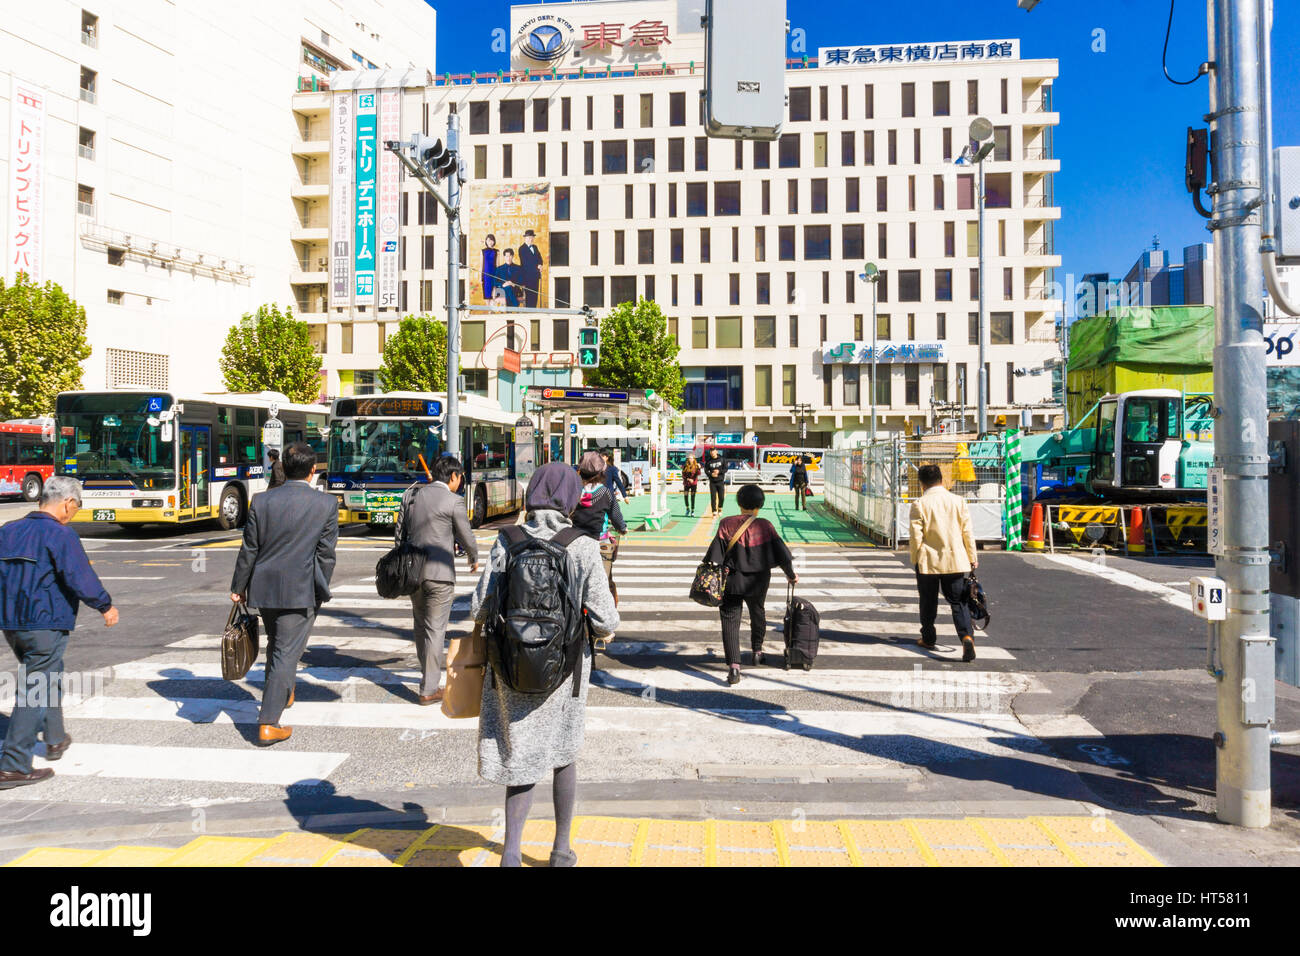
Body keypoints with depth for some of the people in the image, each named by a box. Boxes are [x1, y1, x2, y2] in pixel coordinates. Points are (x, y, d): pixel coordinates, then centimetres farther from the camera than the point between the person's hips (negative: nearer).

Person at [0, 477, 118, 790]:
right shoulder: (61, 535, -15)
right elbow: (81, 579, -20)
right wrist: (106, 606, -6)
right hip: (45, 624, -8)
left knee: (48, 679, 25)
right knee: (35, 692, -2)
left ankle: (55, 739, 38)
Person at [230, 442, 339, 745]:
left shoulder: (261, 501, -2)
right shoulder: (327, 504, -9)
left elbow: (249, 550, 1)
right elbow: (326, 554, -7)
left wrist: (238, 587, 12)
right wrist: (320, 593, 5)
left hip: (264, 588, 4)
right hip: (300, 591, -4)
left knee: (277, 645, 24)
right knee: (287, 653, 0)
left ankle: (282, 694, 44)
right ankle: (268, 724, -1)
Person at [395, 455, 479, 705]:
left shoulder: (411, 494, 6)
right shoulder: (454, 501, -10)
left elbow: (399, 532, 11)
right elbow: (466, 538, -3)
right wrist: (474, 558, 18)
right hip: (440, 572, -6)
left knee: (421, 625, 20)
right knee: (435, 629, 1)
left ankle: (428, 673, 35)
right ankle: (429, 689, 5)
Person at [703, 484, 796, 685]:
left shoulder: (727, 525, -10)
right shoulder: (764, 526, -8)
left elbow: (714, 556, -12)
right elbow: (782, 554, -4)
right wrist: (791, 575, 11)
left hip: (731, 582, -2)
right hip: (757, 582, 2)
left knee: (730, 622, 1)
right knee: (758, 614, 27)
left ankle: (733, 667, -12)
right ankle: (757, 652, 43)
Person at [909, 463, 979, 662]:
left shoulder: (919, 504, -9)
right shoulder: (958, 501, 0)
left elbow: (916, 537, -8)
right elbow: (967, 533, 3)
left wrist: (914, 560, 5)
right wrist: (972, 558, 13)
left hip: (928, 562, -2)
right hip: (955, 561, 2)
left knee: (928, 602, 14)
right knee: (958, 601, 5)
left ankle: (928, 639, 25)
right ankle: (967, 636, -15)